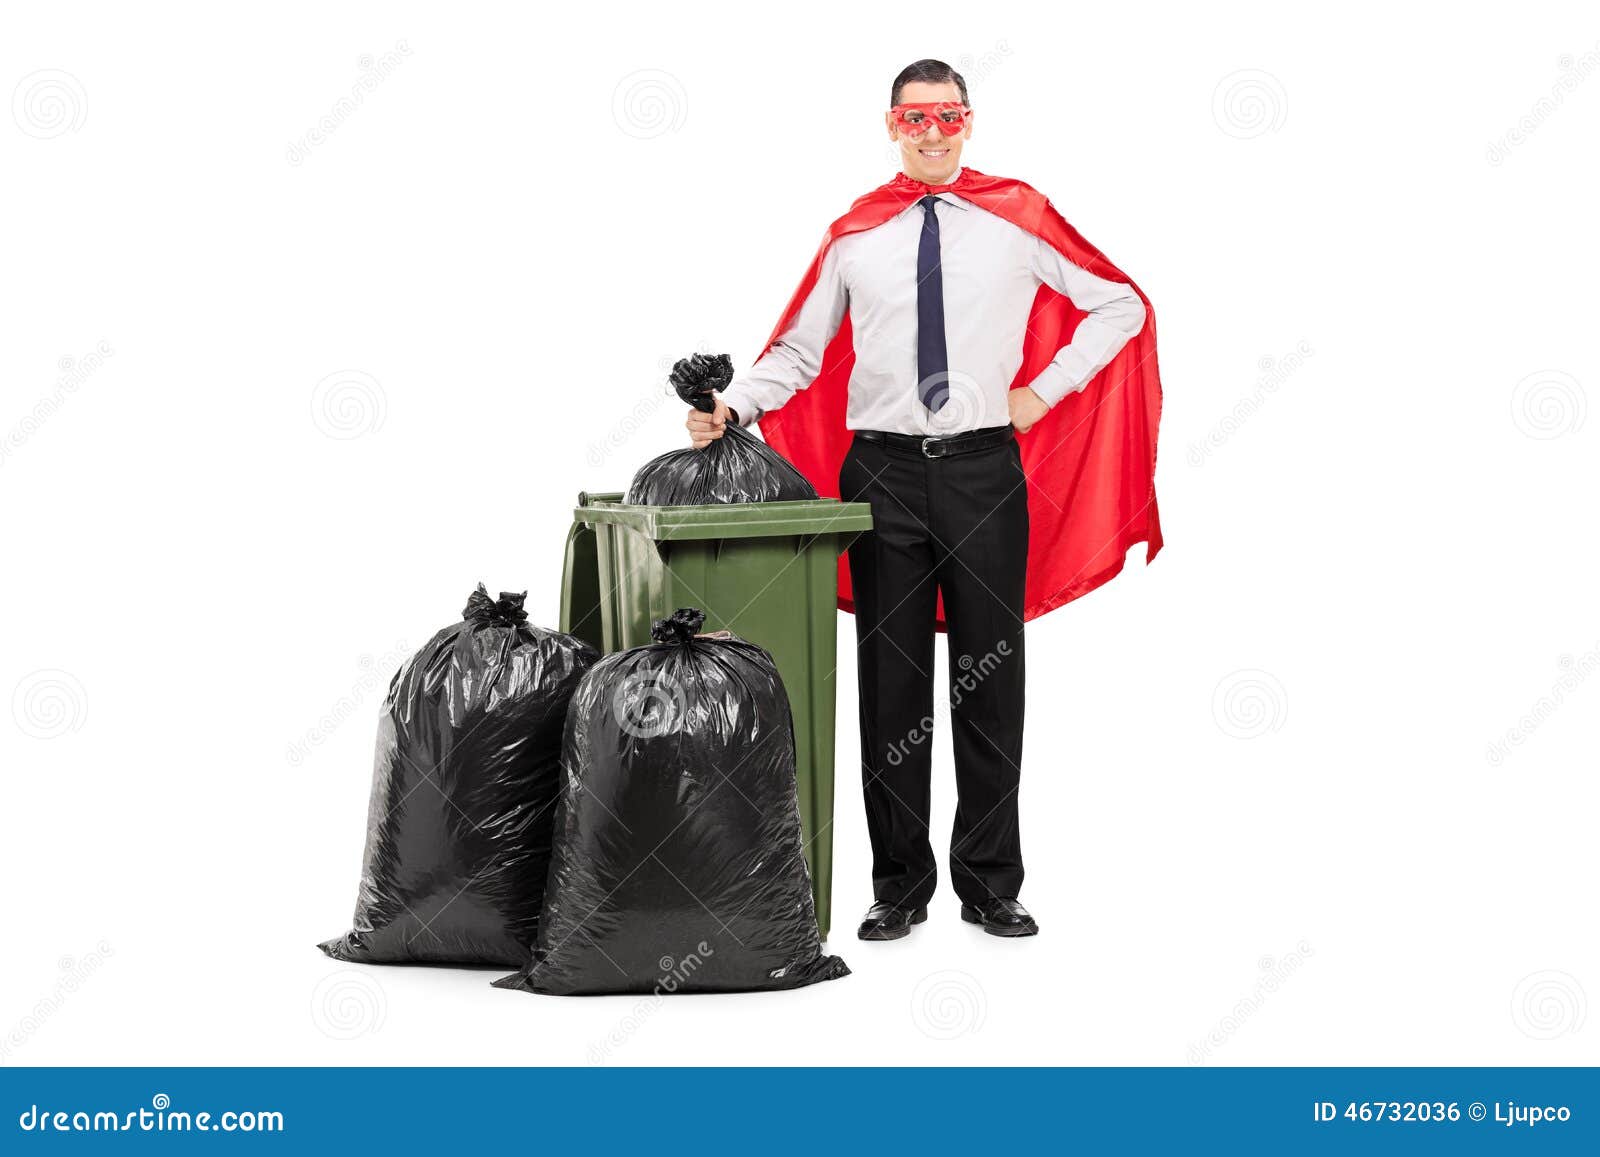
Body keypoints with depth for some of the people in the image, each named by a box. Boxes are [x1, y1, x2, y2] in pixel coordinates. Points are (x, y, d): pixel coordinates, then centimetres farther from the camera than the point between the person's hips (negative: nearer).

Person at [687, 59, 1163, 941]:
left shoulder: (1017, 216, 4)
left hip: (984, 470, -1)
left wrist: (1044, 388, 2)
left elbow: (1121, 306, 9)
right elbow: (799, 349, 8)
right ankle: (900, 887, 14)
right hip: (883, 469, 1)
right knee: (890, 679, 5)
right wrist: (730, 406, -8)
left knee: (990, 676, 4)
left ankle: (992, 886, 13)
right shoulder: (854, 235, 7)